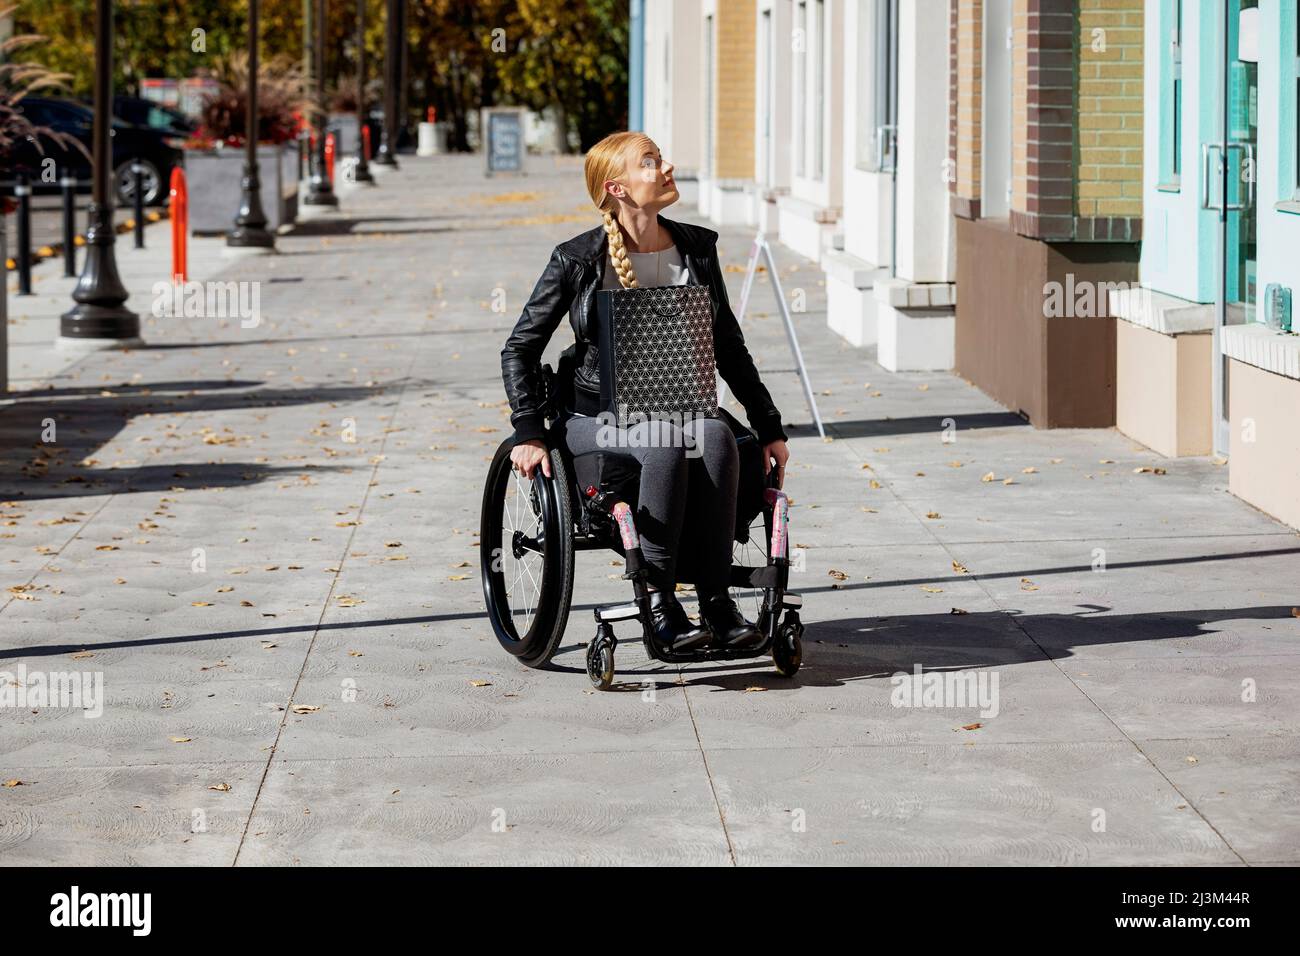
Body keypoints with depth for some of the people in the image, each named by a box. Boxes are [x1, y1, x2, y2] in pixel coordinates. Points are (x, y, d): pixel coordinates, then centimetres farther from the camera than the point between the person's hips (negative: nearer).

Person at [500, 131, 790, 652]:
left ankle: (717, 598, -28)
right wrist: (528, 435, -10)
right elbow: (520, 349, 1)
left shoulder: (697, 248, 9)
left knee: (714, 435, -32)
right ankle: (657, 598, -30)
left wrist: (770, 428, 10)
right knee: (667, 444, -35)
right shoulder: (578, 260, -3)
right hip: (599, 418, -3)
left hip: (680, 407, 3)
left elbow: (728, 347, 16)